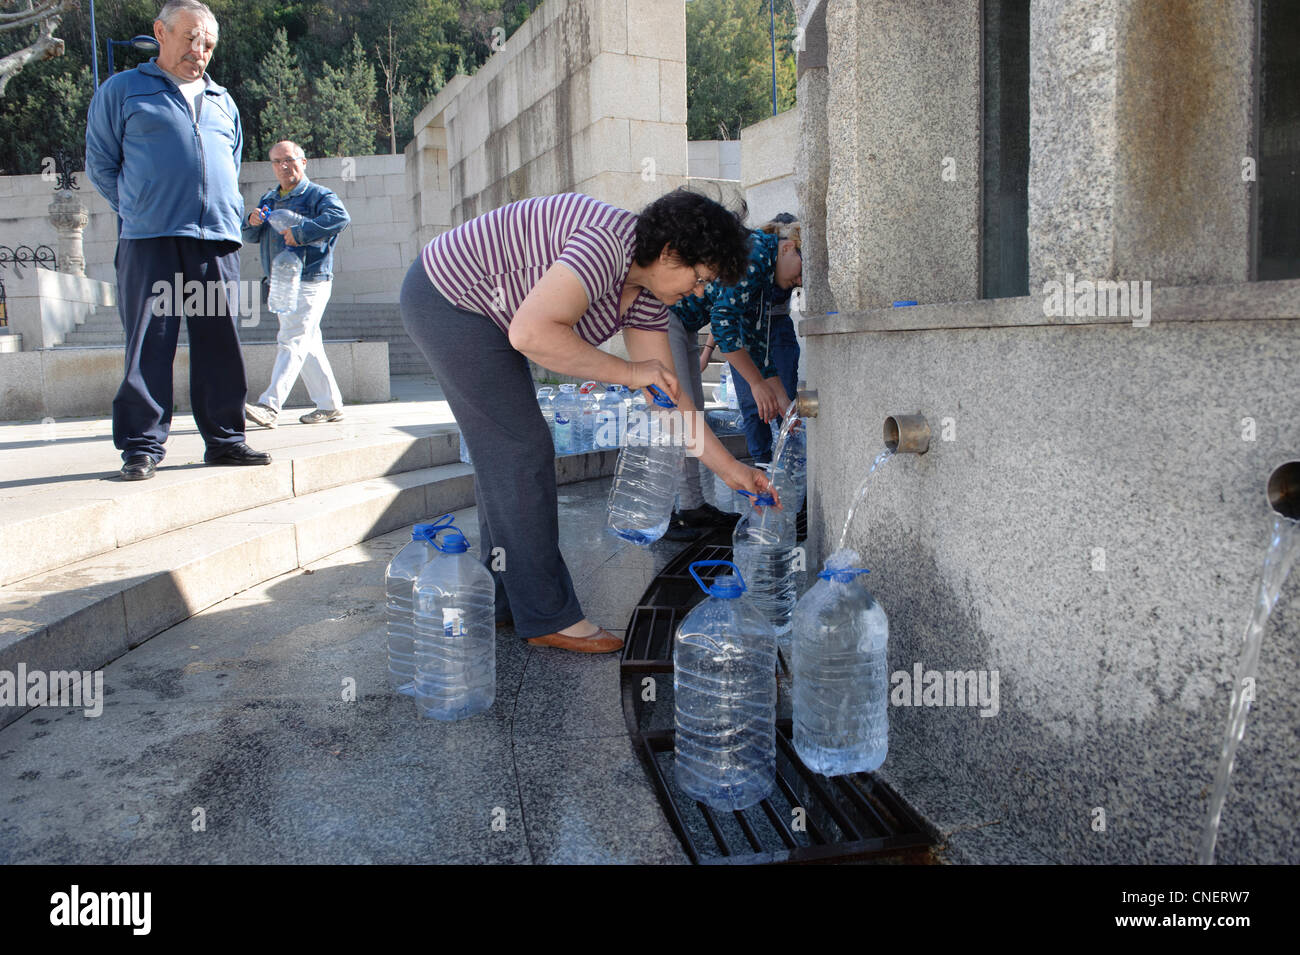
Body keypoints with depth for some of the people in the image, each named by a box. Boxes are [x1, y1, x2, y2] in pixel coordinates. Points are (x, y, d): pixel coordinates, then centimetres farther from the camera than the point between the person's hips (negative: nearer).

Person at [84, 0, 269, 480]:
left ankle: (225, 438, 10)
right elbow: (100, 164, 10)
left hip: (218, 241, 4)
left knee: (220, 342, 3)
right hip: (149, 241, -3)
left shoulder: (222, 101, 23)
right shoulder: (122, 90, 11)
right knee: (149, 342, -6)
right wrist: (139, 212, 4)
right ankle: (142, 445, -2)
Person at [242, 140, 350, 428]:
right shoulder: (269, 199, 20)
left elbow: (340, 217, -23)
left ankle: (269, 406, -20)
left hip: (309, 282, -8)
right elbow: (250, 238, 17)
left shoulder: (318, 195, -3)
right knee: (308, 345, 11)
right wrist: (252, 223, -6)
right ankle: (330, 405, 18)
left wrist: (300, 232, -27)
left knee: (291, 342, -14)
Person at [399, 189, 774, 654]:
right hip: (449, 297, -10)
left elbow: (667, 389, 5)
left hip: (484, 313, 10)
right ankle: (547, 617, 0)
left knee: (502, 453, 12)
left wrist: (730, 468, 4)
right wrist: (628, 372, -28)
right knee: (522, 450, -9)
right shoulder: (608, 245, -28)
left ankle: (505, 601, 24)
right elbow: (531, 333, -37)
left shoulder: (647, 292, 2)